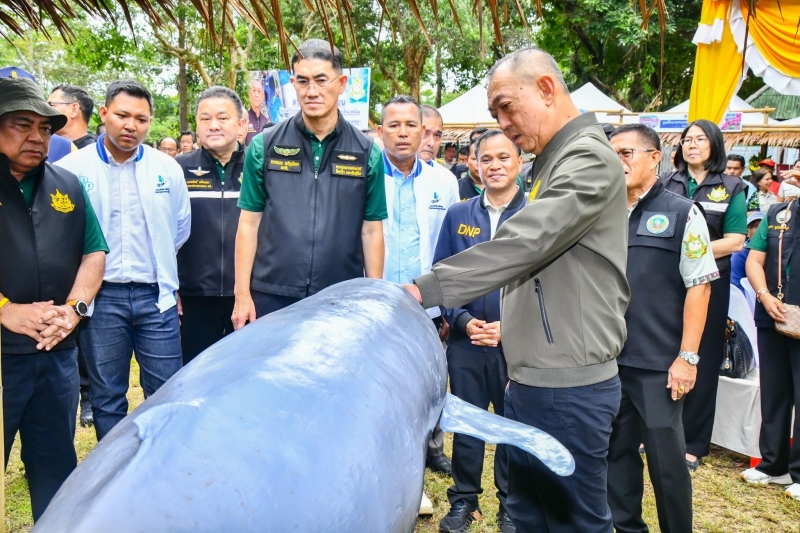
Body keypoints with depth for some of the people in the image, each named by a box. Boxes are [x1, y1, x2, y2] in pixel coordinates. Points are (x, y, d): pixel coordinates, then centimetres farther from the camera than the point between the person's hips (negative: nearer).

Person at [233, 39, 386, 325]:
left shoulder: (367, 153, 2)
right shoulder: (265, 146, 2)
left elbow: (371, 230, 3)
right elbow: (249, 223, 3)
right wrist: (242, 294, -2)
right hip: (271, 297, 0)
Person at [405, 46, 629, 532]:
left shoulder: (590, 158, -14)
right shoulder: (555, 162, 18)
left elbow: (524, 242, -25)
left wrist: (427, 289, -24)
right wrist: (509, 322, 17)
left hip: (569, 387, -9)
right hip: (530, 379, 10)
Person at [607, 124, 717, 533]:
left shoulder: (681, 214, -3)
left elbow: (699, 287, -7)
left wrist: (687, 357, -12)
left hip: (658, 364, -4)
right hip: (607, 360, 4)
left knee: (666, 457, 4)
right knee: (617, 451, 13)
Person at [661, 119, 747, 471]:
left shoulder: (731, 188, 3)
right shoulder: (666, 183, 8)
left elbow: (735, 242, -5)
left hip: (708, 283, -1)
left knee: (701, 362, 6)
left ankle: (693, 444, 17)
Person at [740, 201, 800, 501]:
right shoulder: (776, 214, 10)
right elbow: (754, 261, 8)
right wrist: (764, 295, -9)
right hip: (772, 318, 3)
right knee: (773, 391, 10)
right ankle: (773, 465, 21)